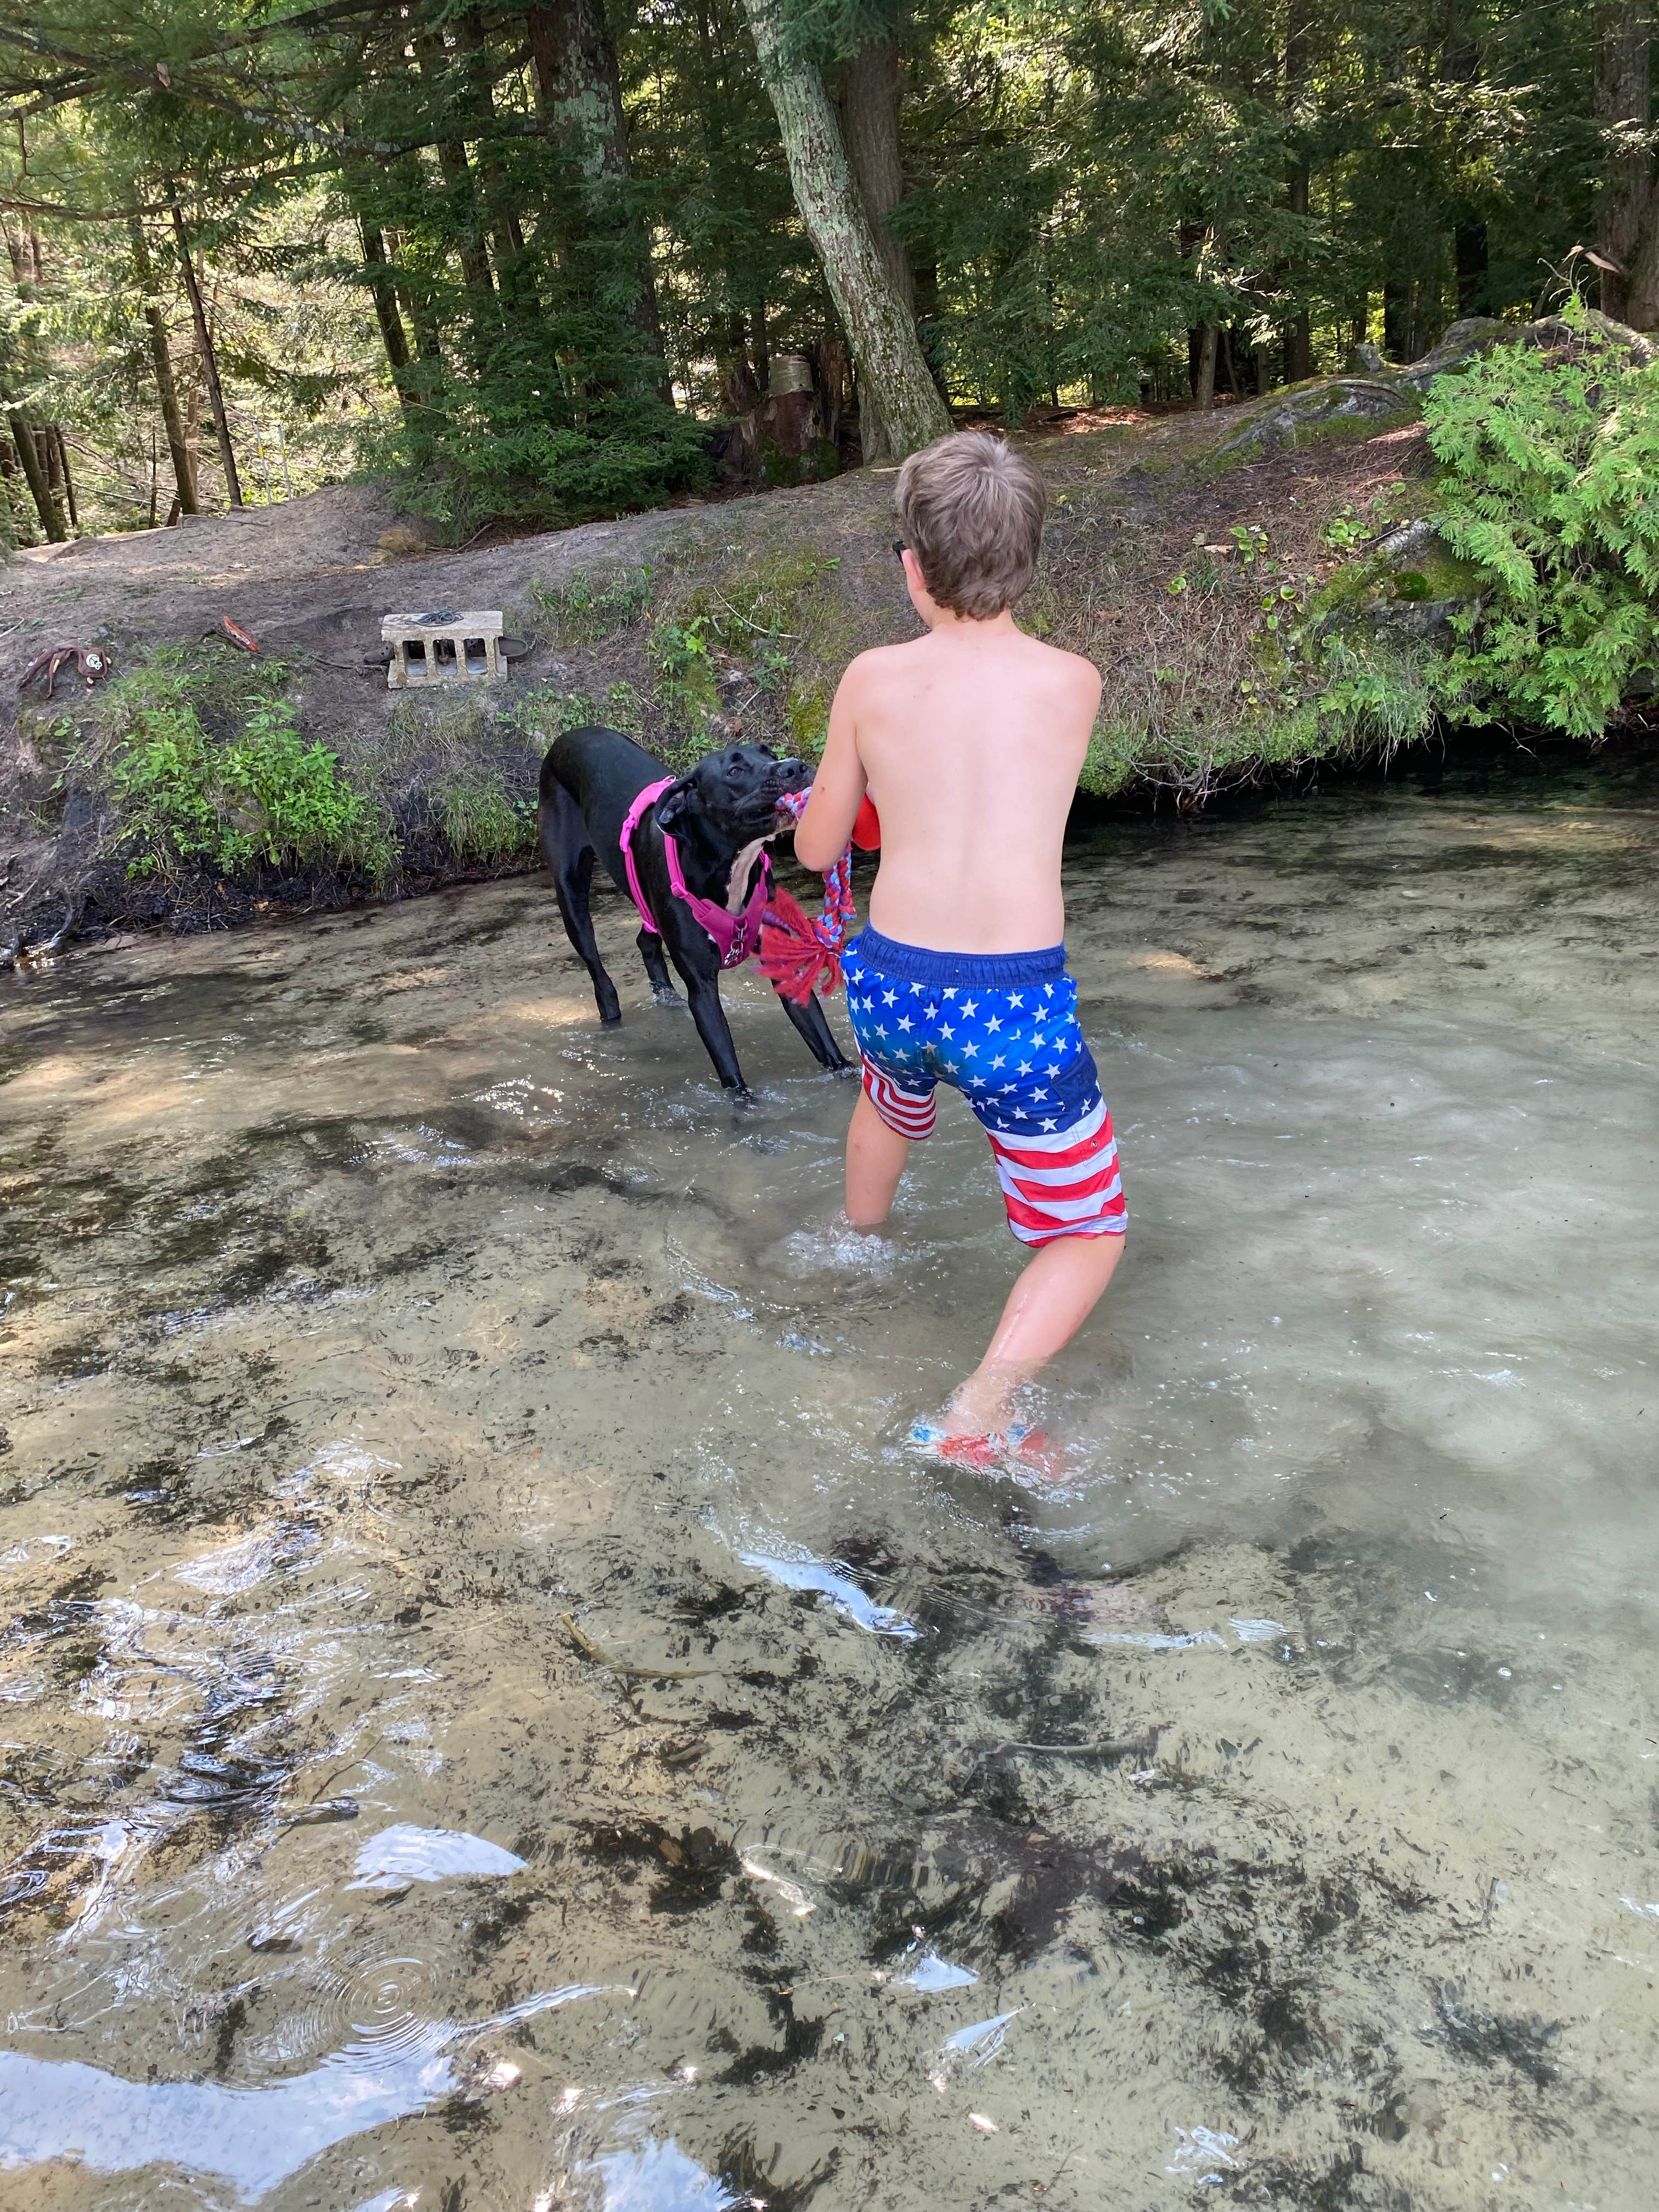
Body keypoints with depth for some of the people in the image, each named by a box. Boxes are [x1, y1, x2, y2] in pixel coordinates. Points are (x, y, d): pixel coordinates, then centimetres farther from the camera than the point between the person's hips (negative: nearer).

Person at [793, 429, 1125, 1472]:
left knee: (894, 1101, 39)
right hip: (1018, 1002, -3)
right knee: (1092, 1233, 13)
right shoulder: (1074, 683, -3)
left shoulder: (874, 680, -2)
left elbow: (817, 848, 7)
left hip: (892, 983, 3)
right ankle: (980, 1416, -5)